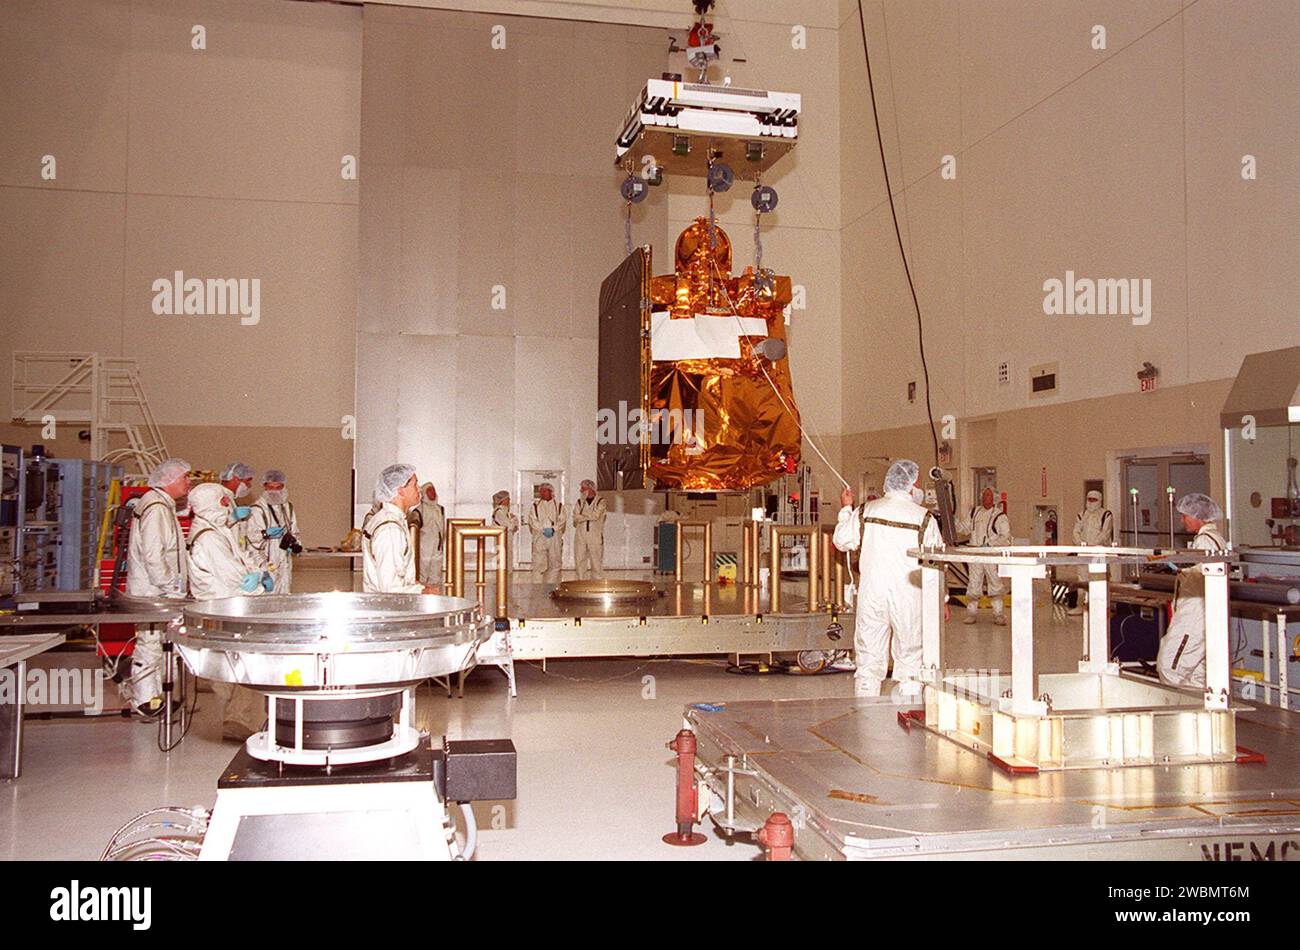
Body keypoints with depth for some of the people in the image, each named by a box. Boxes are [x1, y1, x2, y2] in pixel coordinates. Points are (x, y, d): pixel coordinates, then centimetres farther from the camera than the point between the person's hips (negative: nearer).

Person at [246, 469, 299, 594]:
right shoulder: (256, 510, -8)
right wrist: (265, 534, -26)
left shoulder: (287, 507, 15)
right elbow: (249, 536, -11)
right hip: (265, 562, -6)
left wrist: (293, 542, 4)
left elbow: (294, 531, 24)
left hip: (285, 562, 7)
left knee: (284, 594, 7)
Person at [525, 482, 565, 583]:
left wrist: (553, 529, -13)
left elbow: (561, 521, 3)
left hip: (555, 537, 1)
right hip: (539, 538, -1)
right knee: (539, 563, -7)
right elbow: (533, 521, 1)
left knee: (554, 563, 1)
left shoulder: (559, 506, 13)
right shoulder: (535, 506, 11)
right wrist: (543, 530, -13)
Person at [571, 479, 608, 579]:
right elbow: (576, 518, 4)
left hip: (595, 536, -3)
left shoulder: (600, 502, 4)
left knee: (596, 562, -5)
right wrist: (590, 516, -6)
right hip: (580, 535, 3)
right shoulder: (580, 502, 14)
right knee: (580, 561, 1)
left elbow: (596, 515, -11)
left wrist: (582, 515, -3)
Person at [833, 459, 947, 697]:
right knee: (909, 655, 8)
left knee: (869, 655, 10)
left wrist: (846, 509, 23)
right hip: (908, 596, -2)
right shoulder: (924, 518, -5)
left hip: (871, 591, 2)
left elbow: (842, 541, 9)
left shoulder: (867, 511, 1)